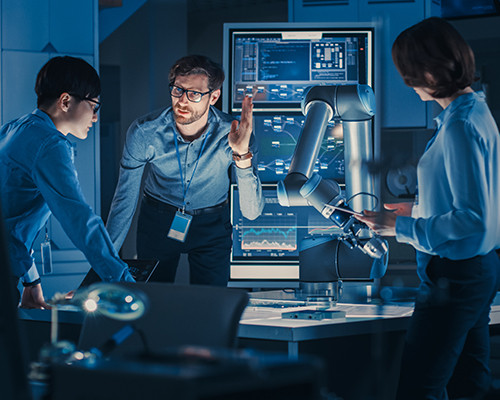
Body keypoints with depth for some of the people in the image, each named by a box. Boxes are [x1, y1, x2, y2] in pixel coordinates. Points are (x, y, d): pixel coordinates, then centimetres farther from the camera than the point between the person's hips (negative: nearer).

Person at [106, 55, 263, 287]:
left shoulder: (232, 135, -26)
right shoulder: (143, 133, -24)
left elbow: (252, 212, -30)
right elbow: (124, 201, -13)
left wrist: (242, 155, -44)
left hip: (211, 226, 0)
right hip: (157, 221, 0)